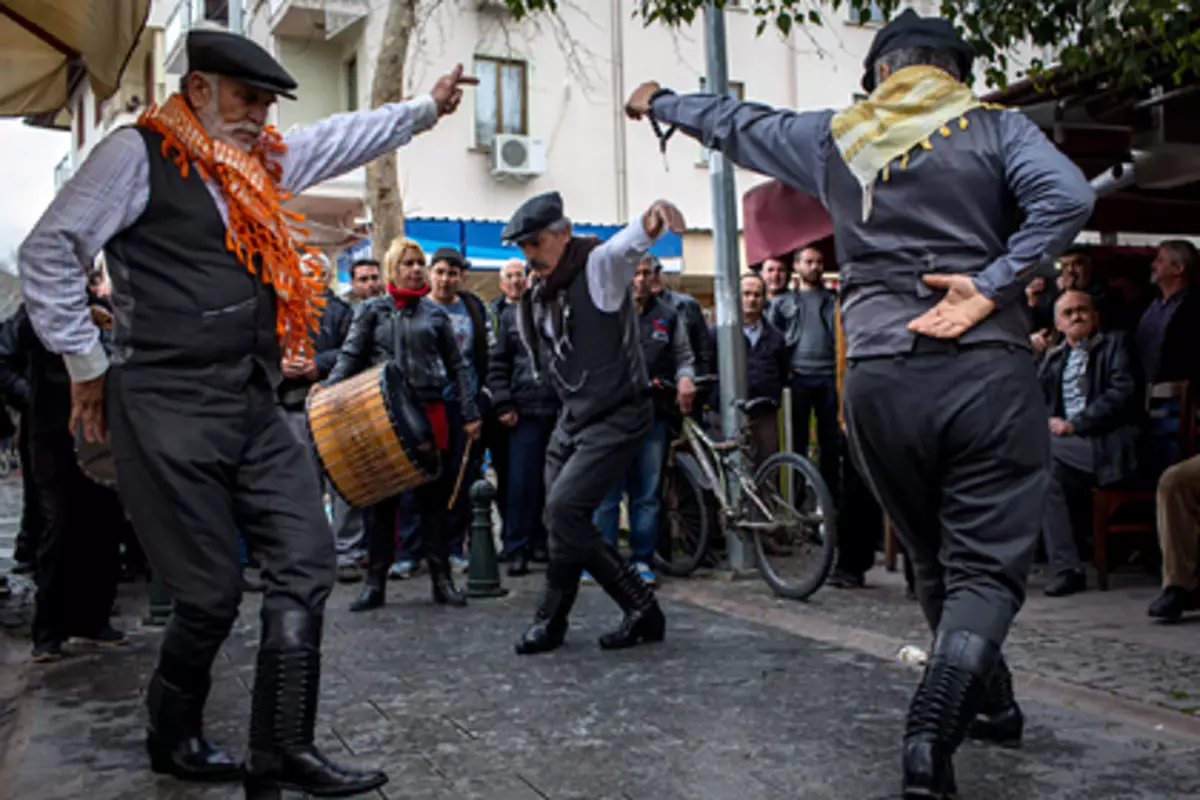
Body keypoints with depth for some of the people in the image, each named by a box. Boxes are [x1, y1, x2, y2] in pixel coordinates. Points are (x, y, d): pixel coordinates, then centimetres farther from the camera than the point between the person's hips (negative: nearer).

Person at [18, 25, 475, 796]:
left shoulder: (259, 161, 16)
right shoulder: (137, 152, -5)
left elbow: (345, 136, 28)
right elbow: (49, 253, -6)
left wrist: (428, 107, 31)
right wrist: (88, 367, -4)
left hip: (253, 405, 8)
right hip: (171, 410, -7)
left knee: (306, 559, -1)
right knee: (213, 590, -1)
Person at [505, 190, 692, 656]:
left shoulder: (599, 265, -14)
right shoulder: (536, 299, 9)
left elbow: (630, 244, -37)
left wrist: (653, 219, -57)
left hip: (618, 417, -8)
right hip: (573, 418, 9)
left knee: (564, 509, -17)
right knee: (562, 517, 6)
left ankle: (552, 620, 1)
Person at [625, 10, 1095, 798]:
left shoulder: (834, 136, 12)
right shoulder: (993, 127, 5)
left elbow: (732, 122, 26)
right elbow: (1068, 196, -14)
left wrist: (660, 102, 43)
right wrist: (990, 287, -14)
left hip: (879, 379, 3)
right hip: (988, 370, -2)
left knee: (937, 561, 19)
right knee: (986, 568, 0)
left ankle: (991, 704, 33)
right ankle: (935, 725, -19)